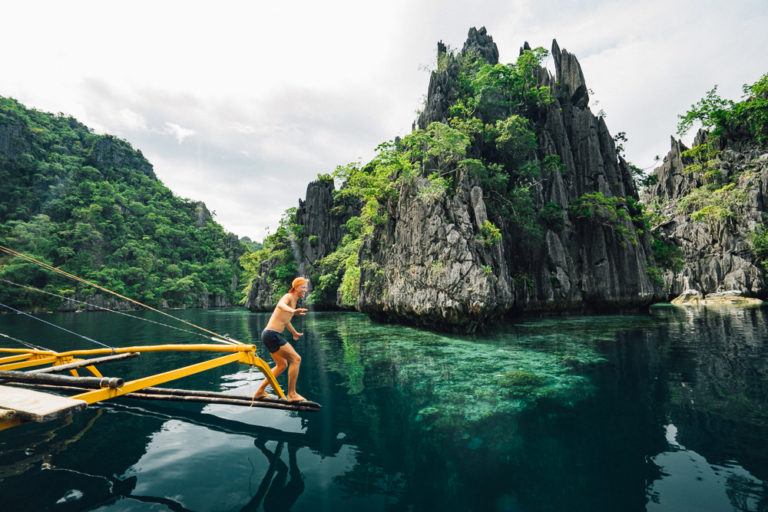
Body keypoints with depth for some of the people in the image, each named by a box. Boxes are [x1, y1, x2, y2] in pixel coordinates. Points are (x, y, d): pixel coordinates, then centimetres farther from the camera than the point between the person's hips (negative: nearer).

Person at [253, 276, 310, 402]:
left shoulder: (294, 301, 16)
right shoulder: (289, 297, -12)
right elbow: (281, 305, -38)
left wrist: (294, 333, 46)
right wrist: (293, 311, -59)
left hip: (271, 335, 10)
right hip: (272, 335, -10)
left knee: (282, 365, 21)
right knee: (296, 359, -9)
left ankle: (260, 391, 31)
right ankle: (291, 394, -1)